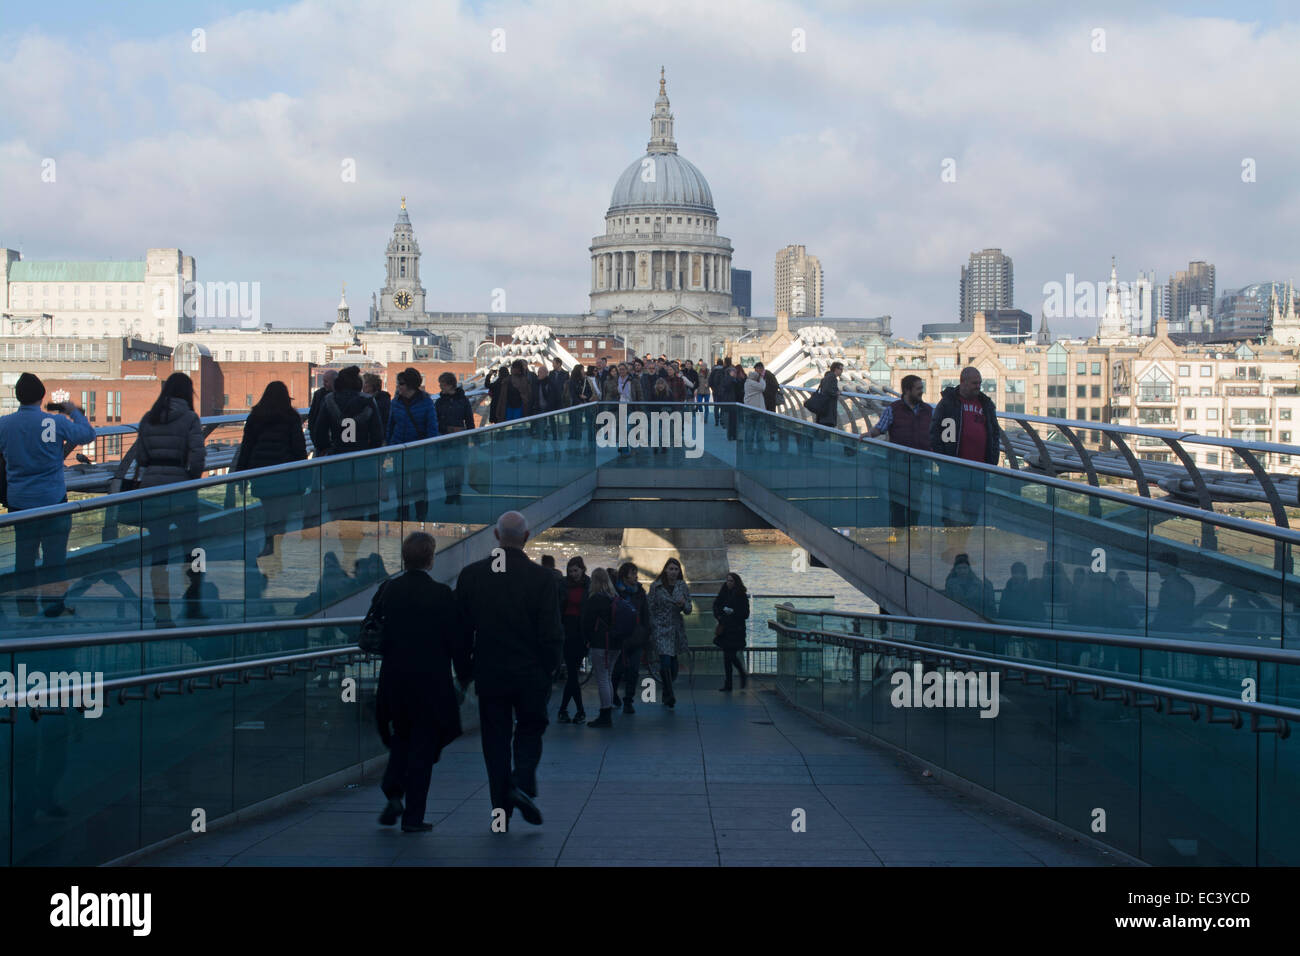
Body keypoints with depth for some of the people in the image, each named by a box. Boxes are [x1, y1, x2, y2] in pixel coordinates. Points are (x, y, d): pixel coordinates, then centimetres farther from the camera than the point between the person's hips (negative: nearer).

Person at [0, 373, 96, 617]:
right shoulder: (56, 422, -13)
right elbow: (88, 434, 0)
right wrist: (74, 412, 15)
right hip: (51, 498, -4)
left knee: (23, 555, 12)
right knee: (53, 554, 4)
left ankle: (25, 607, 18)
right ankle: (51, 603, 6)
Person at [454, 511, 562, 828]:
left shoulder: (471, 574, -3)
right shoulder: (541, 578, -9)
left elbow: (460, 627, 2)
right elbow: (552, 632, -9)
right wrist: (551, 666, 5)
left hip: (489, 672, 1)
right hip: (531, 672, -1)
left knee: (495, 736, 10)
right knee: (530, 730, 16)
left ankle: (501, 808, 9)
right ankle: (523, 784, -7)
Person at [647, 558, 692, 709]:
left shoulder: (683, 586, 6)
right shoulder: (656, 586, -1)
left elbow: (688, 610, 8)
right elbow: (650, 608, 1)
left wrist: (684, 604, -15)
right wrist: (650, 630, -4)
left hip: (676, 628, 3)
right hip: (661, 628, -3)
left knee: (673, 662, 8)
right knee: (665, 661, -16)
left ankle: (667, 696, 25)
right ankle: (670, 696, -12)